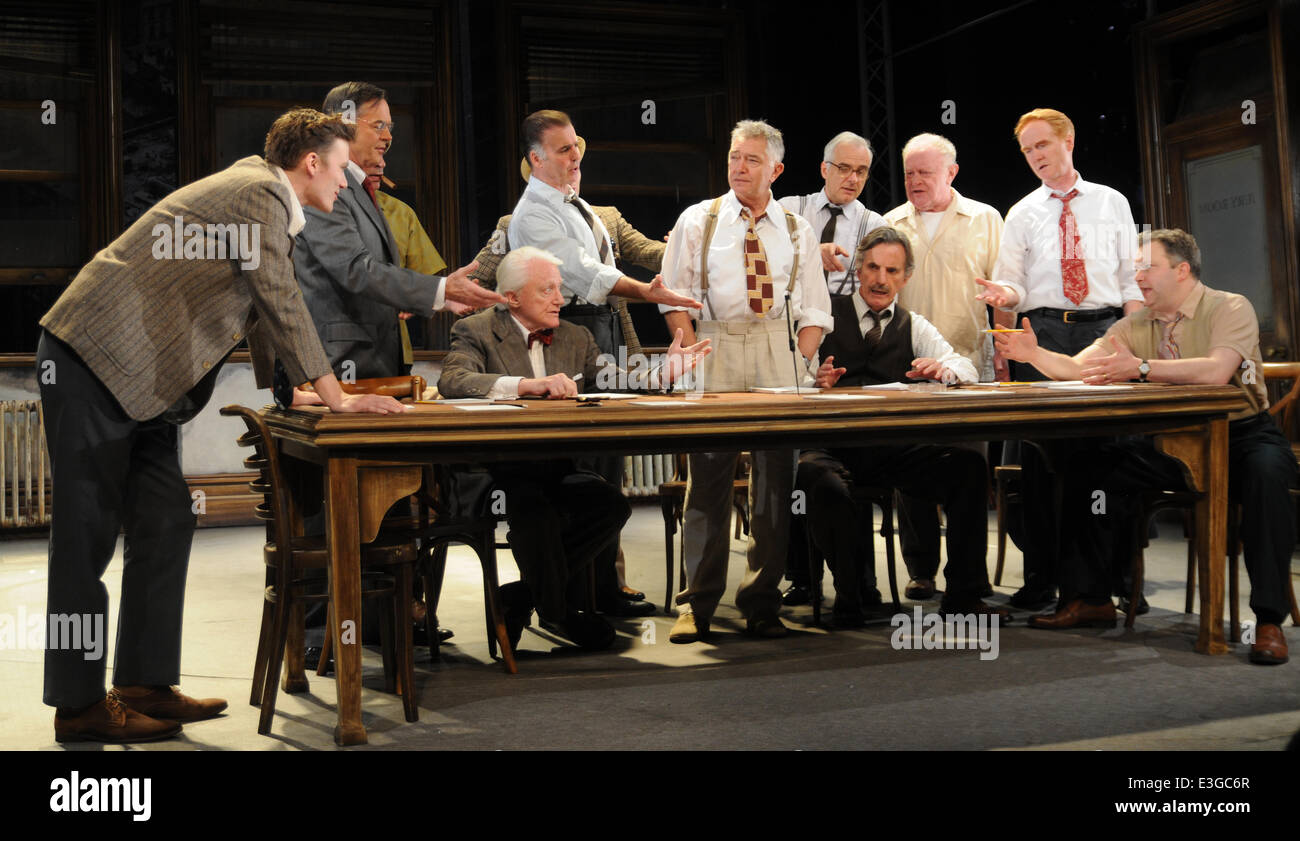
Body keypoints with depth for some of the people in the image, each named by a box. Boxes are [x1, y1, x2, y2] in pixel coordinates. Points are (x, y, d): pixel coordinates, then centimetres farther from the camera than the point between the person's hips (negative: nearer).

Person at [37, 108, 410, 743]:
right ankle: (78, 705, 4)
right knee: (89, 533, -4)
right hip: (93, 362, -10)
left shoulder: (262, 192, 17)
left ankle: (146, 684, 15)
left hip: (140, 379, 10)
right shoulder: (258, 192, -13)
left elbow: (262, 308, 24)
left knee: (163, 524, 8)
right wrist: (335, 397, -10)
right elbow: (281, 301, -15)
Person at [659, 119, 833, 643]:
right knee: (708, 480, -4)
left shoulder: (797, 231, 13)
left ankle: (762, 603, 10)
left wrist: (800, 365, -3)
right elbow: (675, 296, 5)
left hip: (779, 355, 2)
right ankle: (697, 606, 3)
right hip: (715, 350, -1)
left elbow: (813, 311, 11)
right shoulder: (698, 221, 9)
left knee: (775, 479, 1)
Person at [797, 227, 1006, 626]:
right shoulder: (826, 316, 15)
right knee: (826, 485, -37)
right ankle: (855, 597, -15)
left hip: (894, 447, 3)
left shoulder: (915, 328, 21)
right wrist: (817, 380, -20)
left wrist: (942, 369, -20)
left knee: (969, 466, -22)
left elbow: (966, 370, 4)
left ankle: (962, 596, -12)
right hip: (829, 446, -2)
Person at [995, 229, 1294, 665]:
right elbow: (1076, 368, -3)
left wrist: (1141, 368, -34)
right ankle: (1089, 597, -2)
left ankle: (1269, 619, -29)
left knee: (1266, 470, -37)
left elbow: (1216, 371, -29)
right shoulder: (1135, 326, 8)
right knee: (1088, 465, -10)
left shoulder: (1230, 309, -9)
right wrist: (1033, 353, -21)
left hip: (1240, 436, -5)